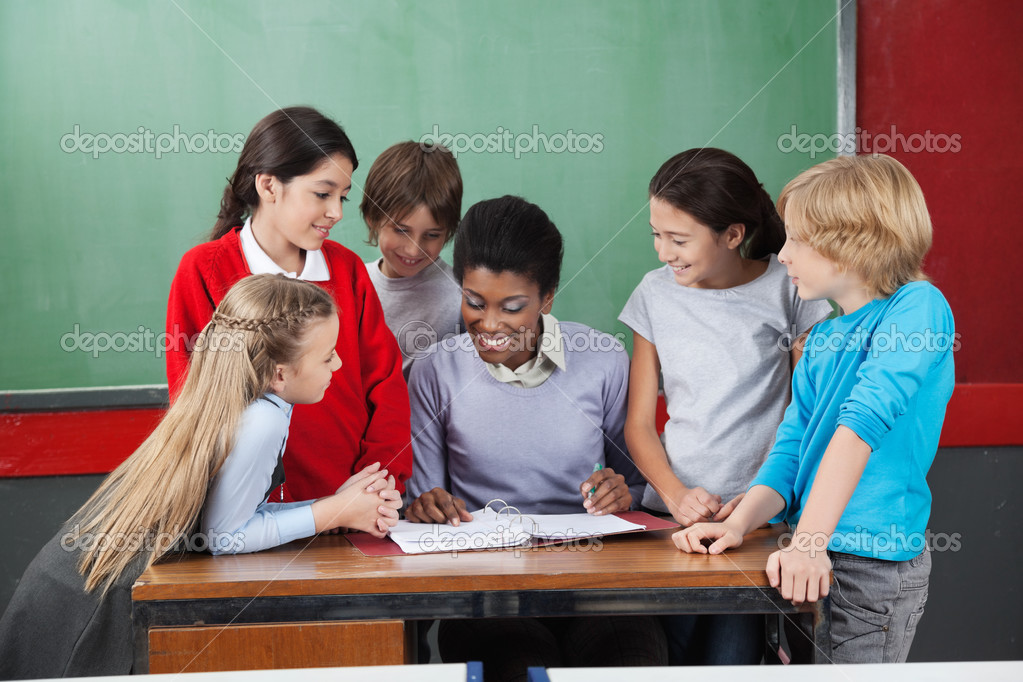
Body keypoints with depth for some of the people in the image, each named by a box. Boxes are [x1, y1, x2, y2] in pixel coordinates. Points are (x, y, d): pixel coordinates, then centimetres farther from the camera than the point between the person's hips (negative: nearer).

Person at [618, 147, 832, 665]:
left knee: (728, 662, -12)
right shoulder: (656, 294, 6)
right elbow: (639, 424, 8)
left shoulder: (785, 289, -2)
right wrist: (676, 494, -9)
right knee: (673, 663, -7)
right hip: (672, 511, 3)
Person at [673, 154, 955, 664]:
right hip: (813, 559, 8)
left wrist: (810, 542, -31)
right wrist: (739, 524, -7)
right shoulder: (823, 340, 13)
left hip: (874, 563, -7)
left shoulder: (918, 308, -12)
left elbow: (864, 421, -22)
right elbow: (791, 449, 11)